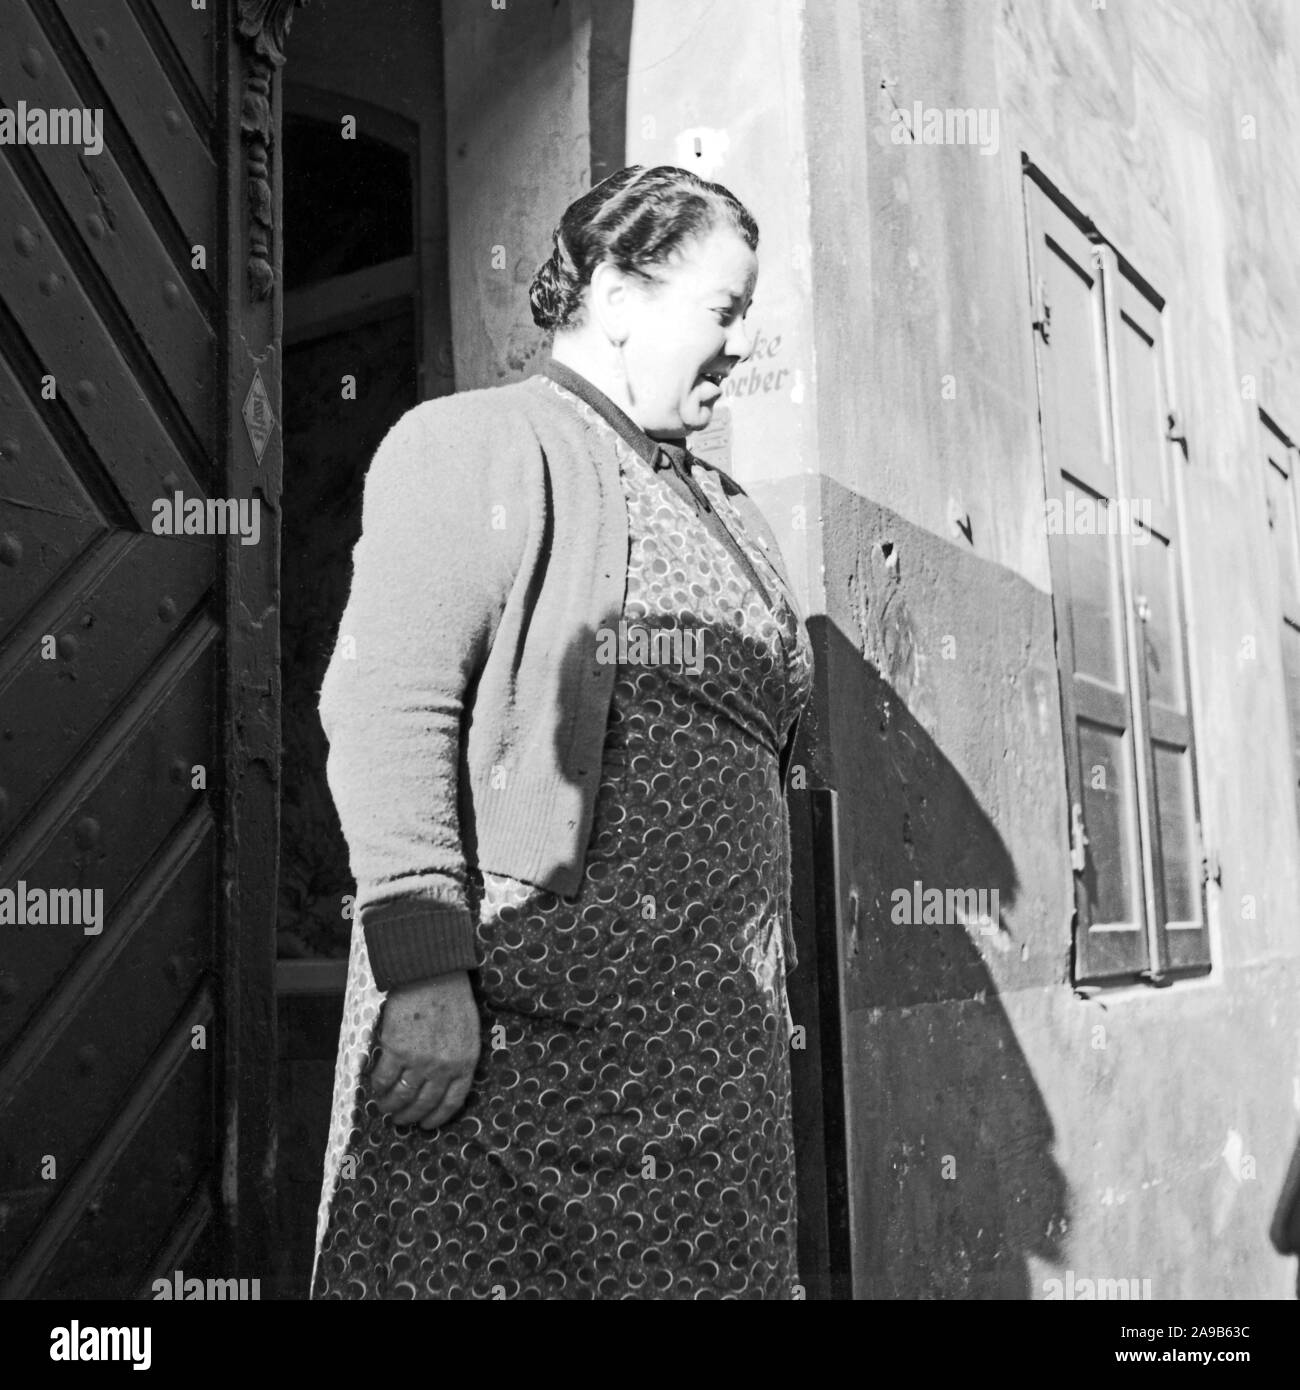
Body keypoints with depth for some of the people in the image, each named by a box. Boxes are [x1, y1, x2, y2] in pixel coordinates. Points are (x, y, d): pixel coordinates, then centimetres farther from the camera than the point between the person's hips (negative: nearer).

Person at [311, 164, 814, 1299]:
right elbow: (389, 707, -14)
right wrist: (424, 969, -22)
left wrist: (766, 985, 20)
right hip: (508, 1012, -7)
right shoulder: (476, 445, -2)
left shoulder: (722, 506, 22)